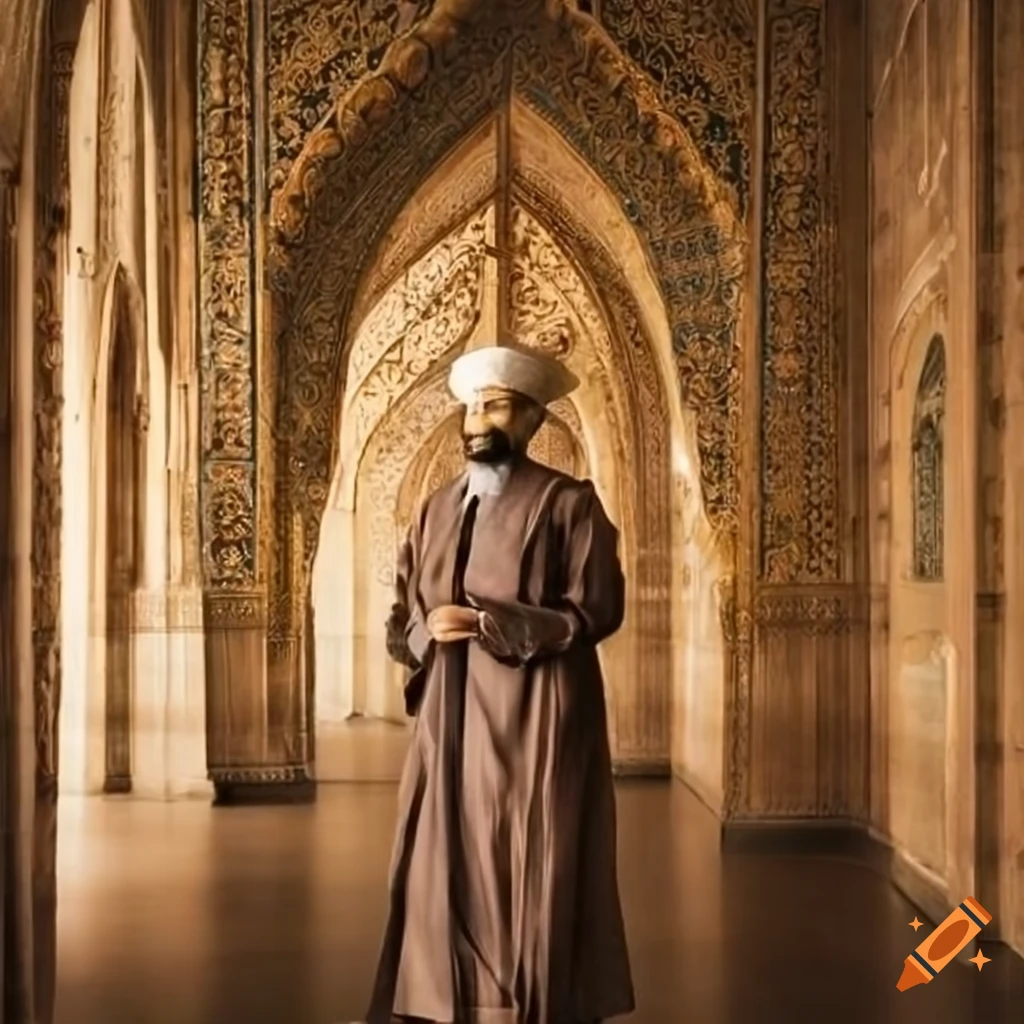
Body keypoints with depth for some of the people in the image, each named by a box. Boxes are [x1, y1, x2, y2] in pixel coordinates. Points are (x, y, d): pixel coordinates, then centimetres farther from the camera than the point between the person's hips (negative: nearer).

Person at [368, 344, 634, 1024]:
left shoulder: (569, 503, -1)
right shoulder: (437, 509, 15)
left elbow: (597, 610, -10)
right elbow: (402, 621, 16)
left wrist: (487, 624, -16)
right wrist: (429, 630, -7)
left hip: (534, 722, -5)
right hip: (452, 721, 5)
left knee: (535, 875, -2)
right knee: (445, 870, 4)